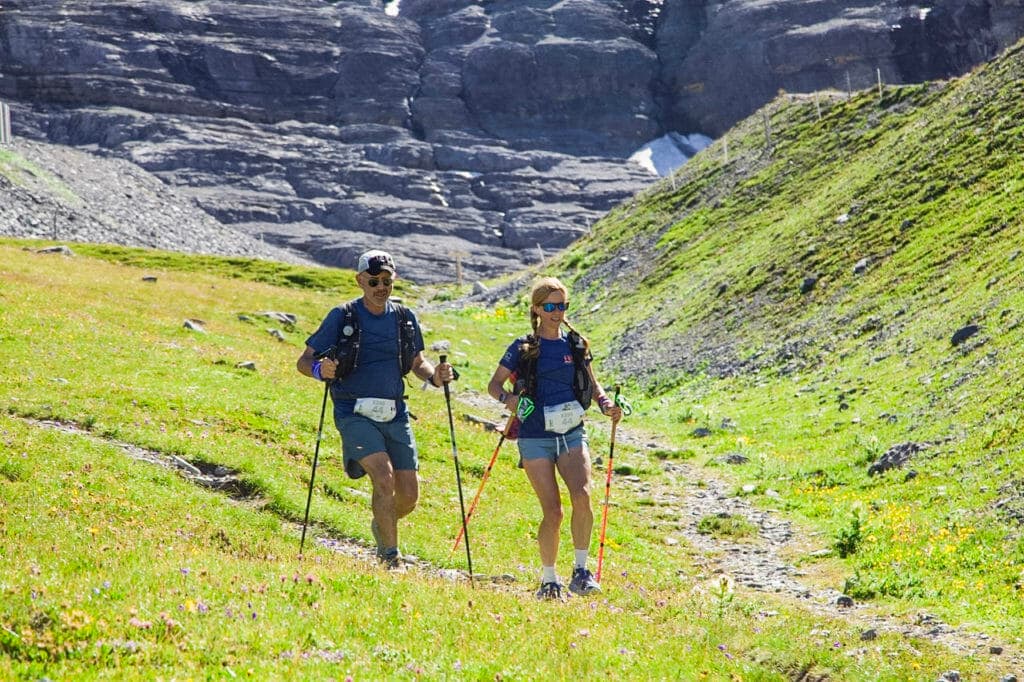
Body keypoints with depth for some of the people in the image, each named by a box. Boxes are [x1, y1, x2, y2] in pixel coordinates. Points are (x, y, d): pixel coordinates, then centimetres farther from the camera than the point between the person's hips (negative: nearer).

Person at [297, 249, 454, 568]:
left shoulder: (404, 317, 7)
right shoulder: (342, 317, -4)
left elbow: (417, 362, 20)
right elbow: (304, 361, -2)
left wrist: (434, 375, -2)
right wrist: (320, 369, -25)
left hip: (395, 415, 4)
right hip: (356, 415, -4)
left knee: (409, 496, 2)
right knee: (384, 477, -24)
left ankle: (381, 526, 36)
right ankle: (391, 556, -14)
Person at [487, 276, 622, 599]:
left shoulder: (576, 345, 9)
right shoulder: (523, 348, 1)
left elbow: (591, 383, 20)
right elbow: (494, 384, 4)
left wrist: (605, 404, 0)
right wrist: (507, 398, -18)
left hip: (572, 433, 2)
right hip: (535, 438, -2)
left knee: (582, 495, -21)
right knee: (552, 511, -7)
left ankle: (581, 572, -10)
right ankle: (548, 581, 10)